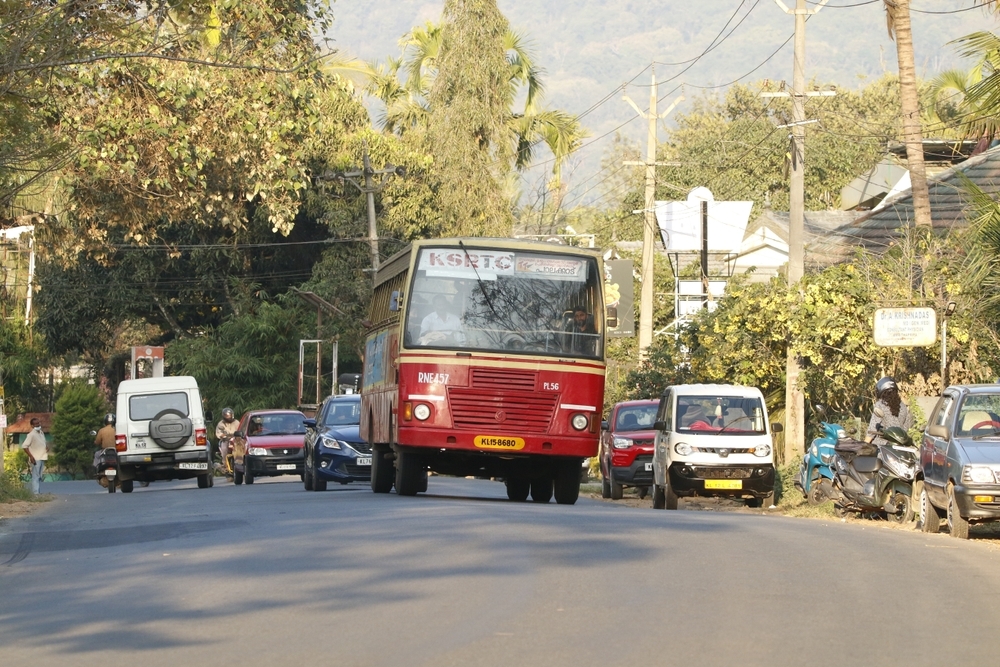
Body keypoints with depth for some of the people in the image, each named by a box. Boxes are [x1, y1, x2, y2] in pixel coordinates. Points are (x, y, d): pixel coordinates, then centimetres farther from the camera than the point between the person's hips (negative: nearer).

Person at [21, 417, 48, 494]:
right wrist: (31, 456, -23)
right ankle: (35, 494, -11)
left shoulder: (41, 433, 12)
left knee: (40, 477, 13)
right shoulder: (31, 434, -14)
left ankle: (38, 492, 19)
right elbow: (24, 446, -20)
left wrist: (47, 446, 5)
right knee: (35, 477, -10)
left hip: (42, 458, 8)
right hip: (35, 459, -8)